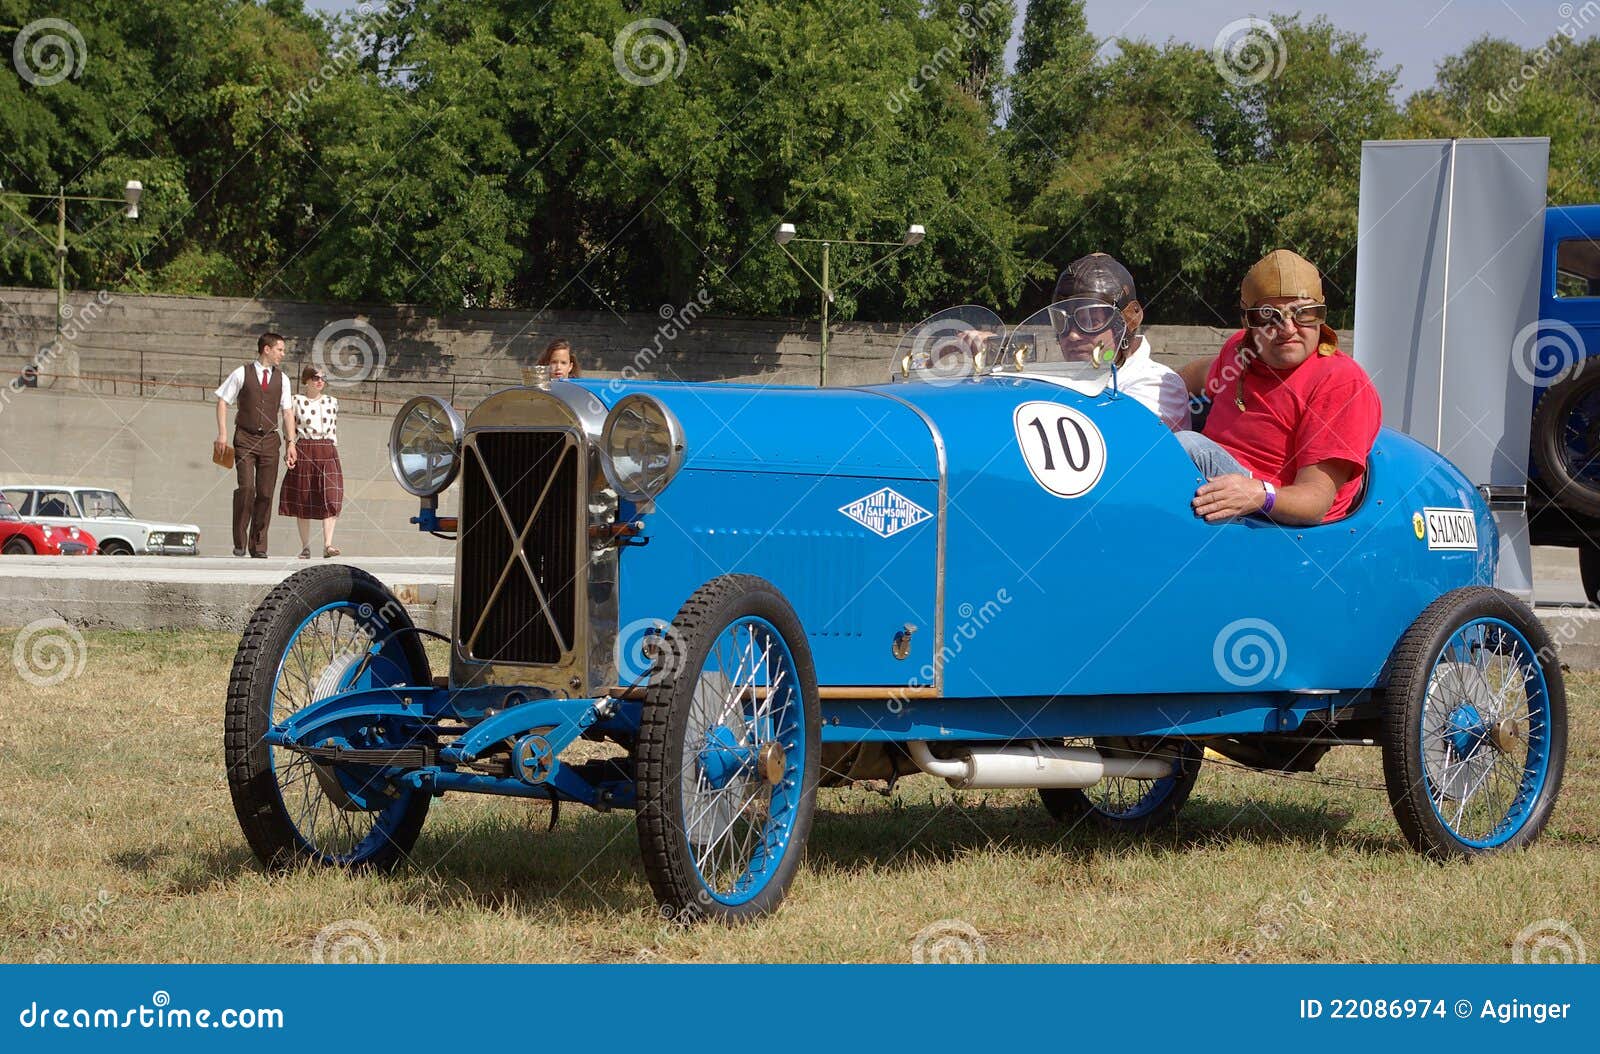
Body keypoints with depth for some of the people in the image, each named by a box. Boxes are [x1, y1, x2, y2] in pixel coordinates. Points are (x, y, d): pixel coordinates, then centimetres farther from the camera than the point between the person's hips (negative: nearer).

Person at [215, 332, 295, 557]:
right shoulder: (242, 374, 1)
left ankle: (258, 546, 7)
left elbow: (287, 412, 12)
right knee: (246, 488, -17)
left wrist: (291, 442, 4)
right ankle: (239, 541, -5)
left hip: (269, 440, 3)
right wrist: (222, 434, -5)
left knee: (265, 494, 0)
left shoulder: (281, 378, 10)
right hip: (245, 438, -3)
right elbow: (222, 401, 4)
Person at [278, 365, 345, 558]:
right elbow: (291, 430, 4)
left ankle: (328, 545, -18)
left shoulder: (332, 402, 11)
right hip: (303, 453, -1)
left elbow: (334, 430, 15)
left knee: (330, 498, -13)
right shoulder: (297, 402, 4)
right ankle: (305, 546, 10)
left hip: (327, 452, 1)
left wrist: (334, 453, 10)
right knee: (302, 500, 2)